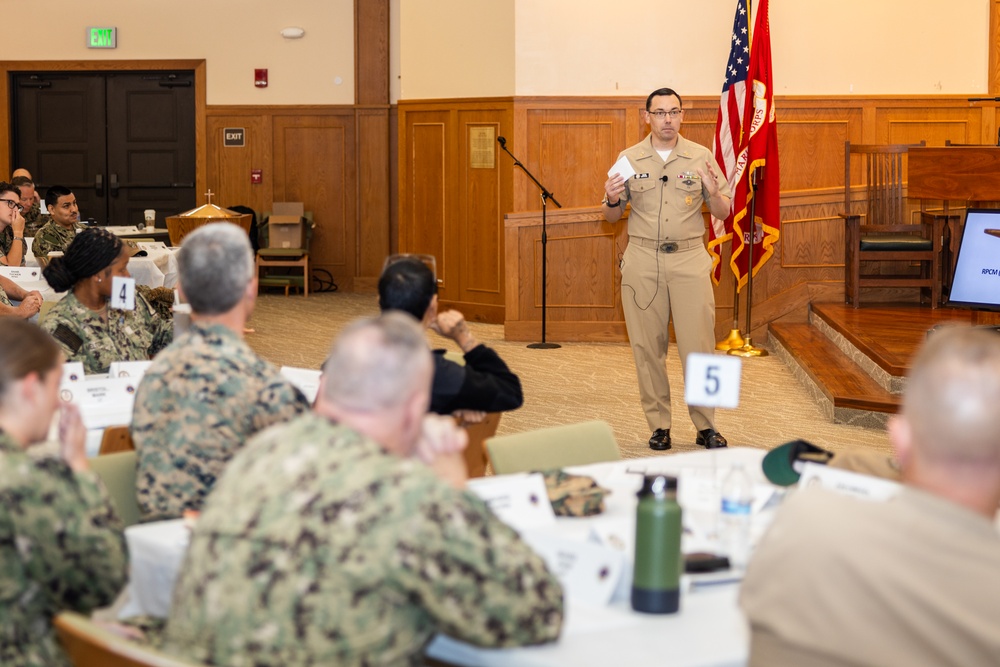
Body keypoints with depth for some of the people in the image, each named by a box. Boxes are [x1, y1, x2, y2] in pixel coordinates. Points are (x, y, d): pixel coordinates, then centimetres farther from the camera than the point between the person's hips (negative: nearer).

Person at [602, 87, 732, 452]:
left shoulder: (701, 157, 5)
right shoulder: (629, 159, 7)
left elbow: (723, 213, 6)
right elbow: (611, 217, 11)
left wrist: (714, 193, -15)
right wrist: (612, 200, -11)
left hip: (690, 259, -1)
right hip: (642, 261, 1)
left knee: (699, 345, -4)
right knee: (648, 347, 2)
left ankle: (705, 425, 5)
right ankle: (659, 425, 10)